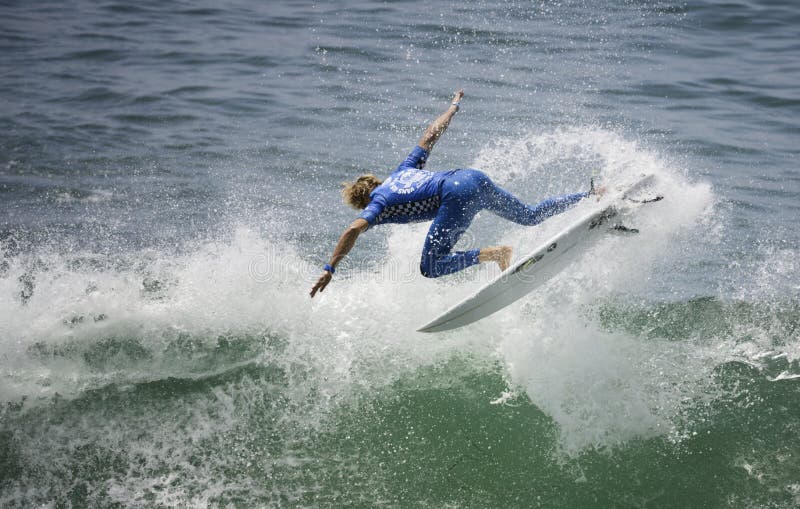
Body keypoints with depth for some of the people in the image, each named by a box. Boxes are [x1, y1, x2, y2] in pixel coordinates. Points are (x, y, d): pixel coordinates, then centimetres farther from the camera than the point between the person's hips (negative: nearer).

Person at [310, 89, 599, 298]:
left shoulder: (378, 204, 11)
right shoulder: (405, 170, 29)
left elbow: (353, 230, -6)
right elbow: (431, 135, 33)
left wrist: (330, 269, -8)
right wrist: (453, 107, 48)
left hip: (458, 196, -8)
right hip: (475, 177, 8)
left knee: (430, 268, -8)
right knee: (531, 216, 24)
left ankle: (493, 254, -24)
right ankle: (594, 197, 16)